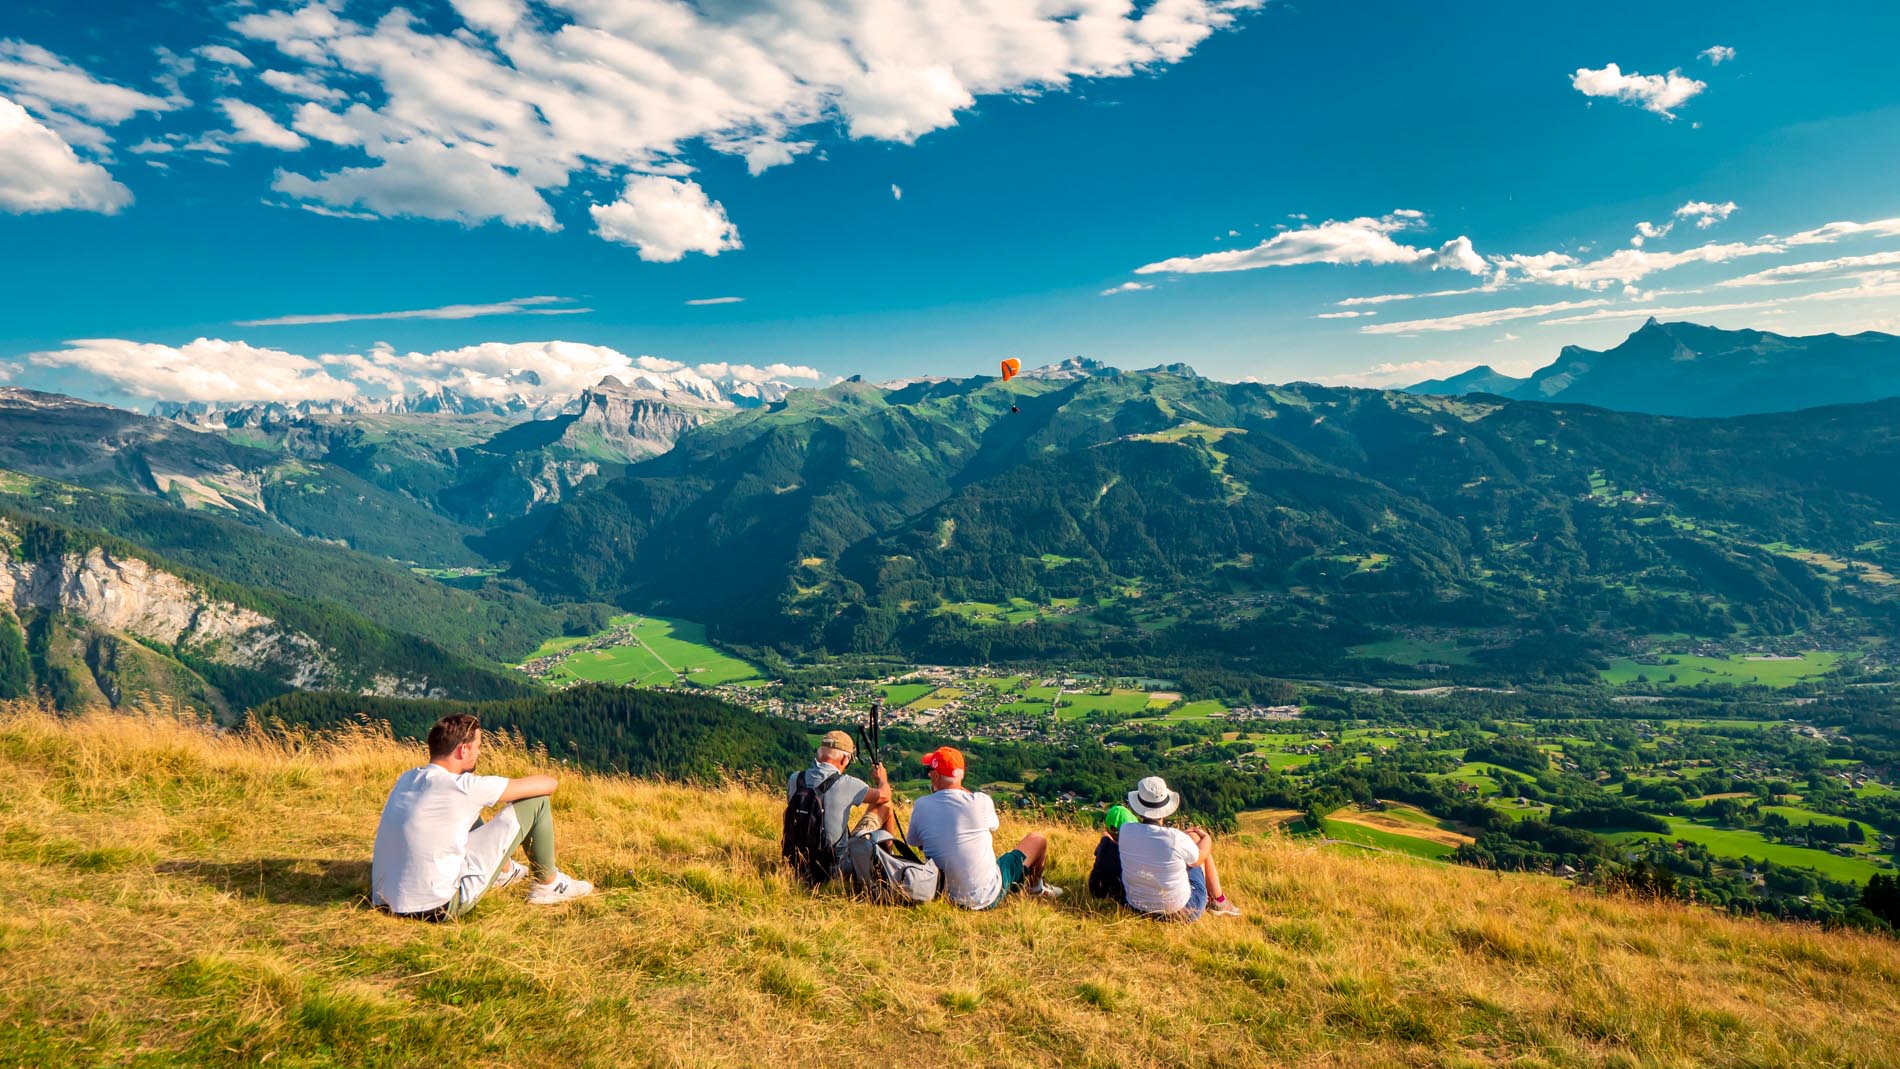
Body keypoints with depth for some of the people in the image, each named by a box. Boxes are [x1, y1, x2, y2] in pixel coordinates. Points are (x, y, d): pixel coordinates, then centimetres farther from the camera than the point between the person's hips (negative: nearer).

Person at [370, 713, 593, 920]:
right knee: (535, 801, -4)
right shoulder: (462, 787, -17)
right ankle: (548, 884, 16)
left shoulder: (406, 778, 4)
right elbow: (548, 783, -8)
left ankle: (504, 870, 41)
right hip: (439, 908, -8)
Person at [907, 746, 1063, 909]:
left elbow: (915, 843, 6)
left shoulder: (921, 806, -13)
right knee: (1037, 840, 16)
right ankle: (1035, 887, 42)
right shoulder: (981, 801, -18)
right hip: (990, 897, -3)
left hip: (950, 898, 4)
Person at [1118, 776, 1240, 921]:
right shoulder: (1177, 839, -27)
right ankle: (1218, 901, 26)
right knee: (1195, 838, 12)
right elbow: (1198, 859, -5)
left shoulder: (1126, 832, -16)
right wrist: (1207, 838, 15)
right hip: (1179, 910, -4)